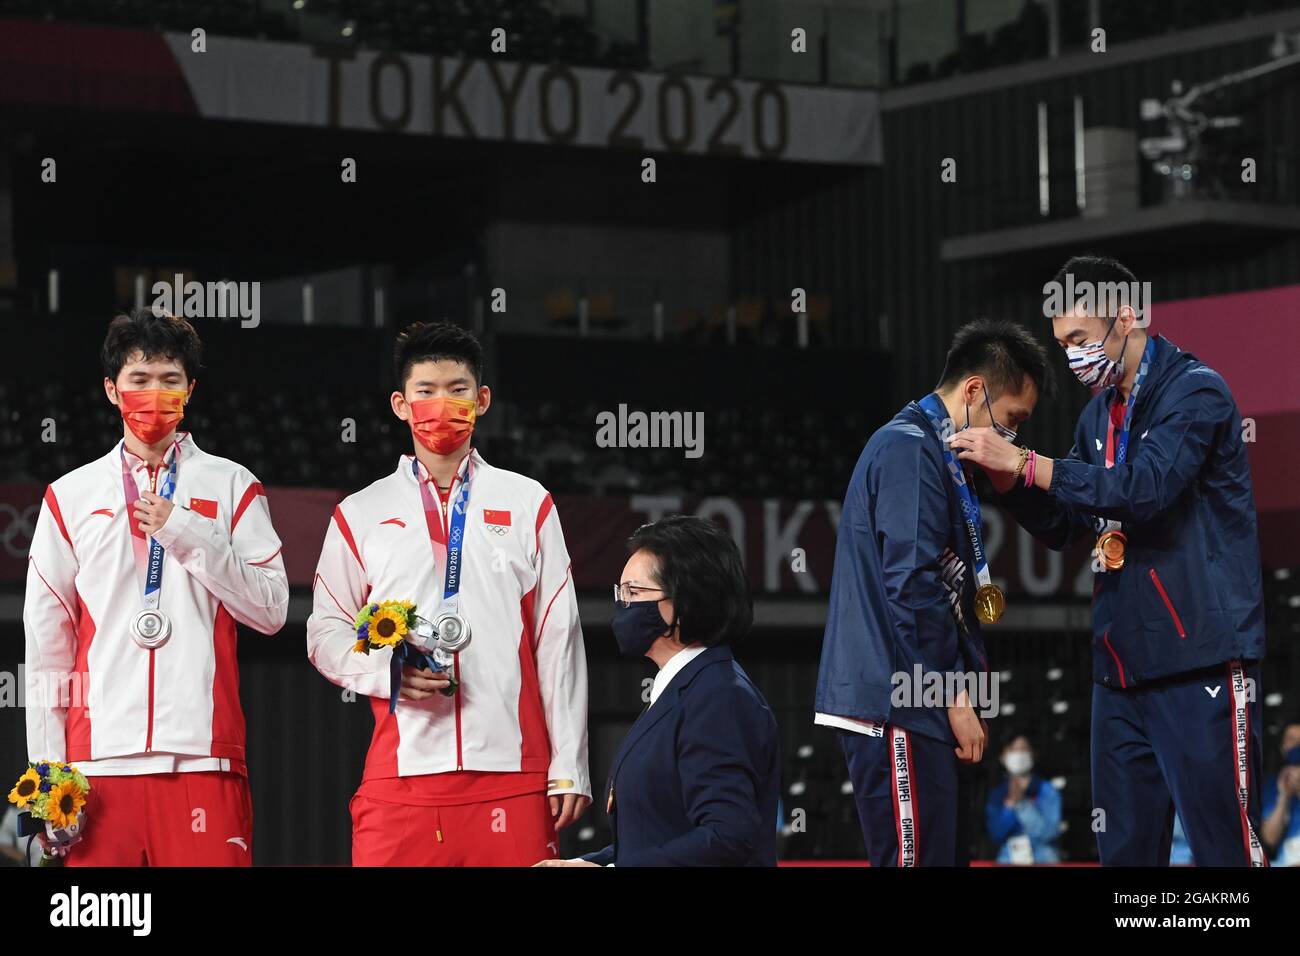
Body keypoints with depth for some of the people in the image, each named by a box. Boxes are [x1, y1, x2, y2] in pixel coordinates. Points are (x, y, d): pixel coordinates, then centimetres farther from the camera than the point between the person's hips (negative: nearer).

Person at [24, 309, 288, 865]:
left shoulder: (231, 486, 11)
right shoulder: (70, 496, 13)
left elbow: (271, 610, 4)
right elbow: (45, 642, 11)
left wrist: (189, 536, -7)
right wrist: (48, 773, 5)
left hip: (202, 753, -1)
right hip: (99, 754, 1)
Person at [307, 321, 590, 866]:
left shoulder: (528, 505, 12)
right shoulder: (360, 515, 13)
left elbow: (558, 639, 9)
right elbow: (325, 632, 13)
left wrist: (569, 769, 4)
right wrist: (389, 673, -8)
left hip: (511, 774, 0)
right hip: (400, 775, 0)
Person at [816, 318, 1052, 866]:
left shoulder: (927, 451, 20)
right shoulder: (911, 451, -11)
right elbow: (912, 589, -18)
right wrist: (956, 699, -15)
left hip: (911, 704, 10)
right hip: (897, 703, -10)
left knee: (940, 855, 10)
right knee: (916, 857, -11)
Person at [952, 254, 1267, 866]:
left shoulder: (1194, 392, -8)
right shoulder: (1099, 415, 16)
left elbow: (1145, 487, -23)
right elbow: (1062, 528, 19)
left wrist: (1023, 462, -21)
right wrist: (1005, 477, 1)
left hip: (1201, 656, -8)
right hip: (1123, 663, 8)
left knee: (1224, 844, -8)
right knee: (1124, 846, 8)